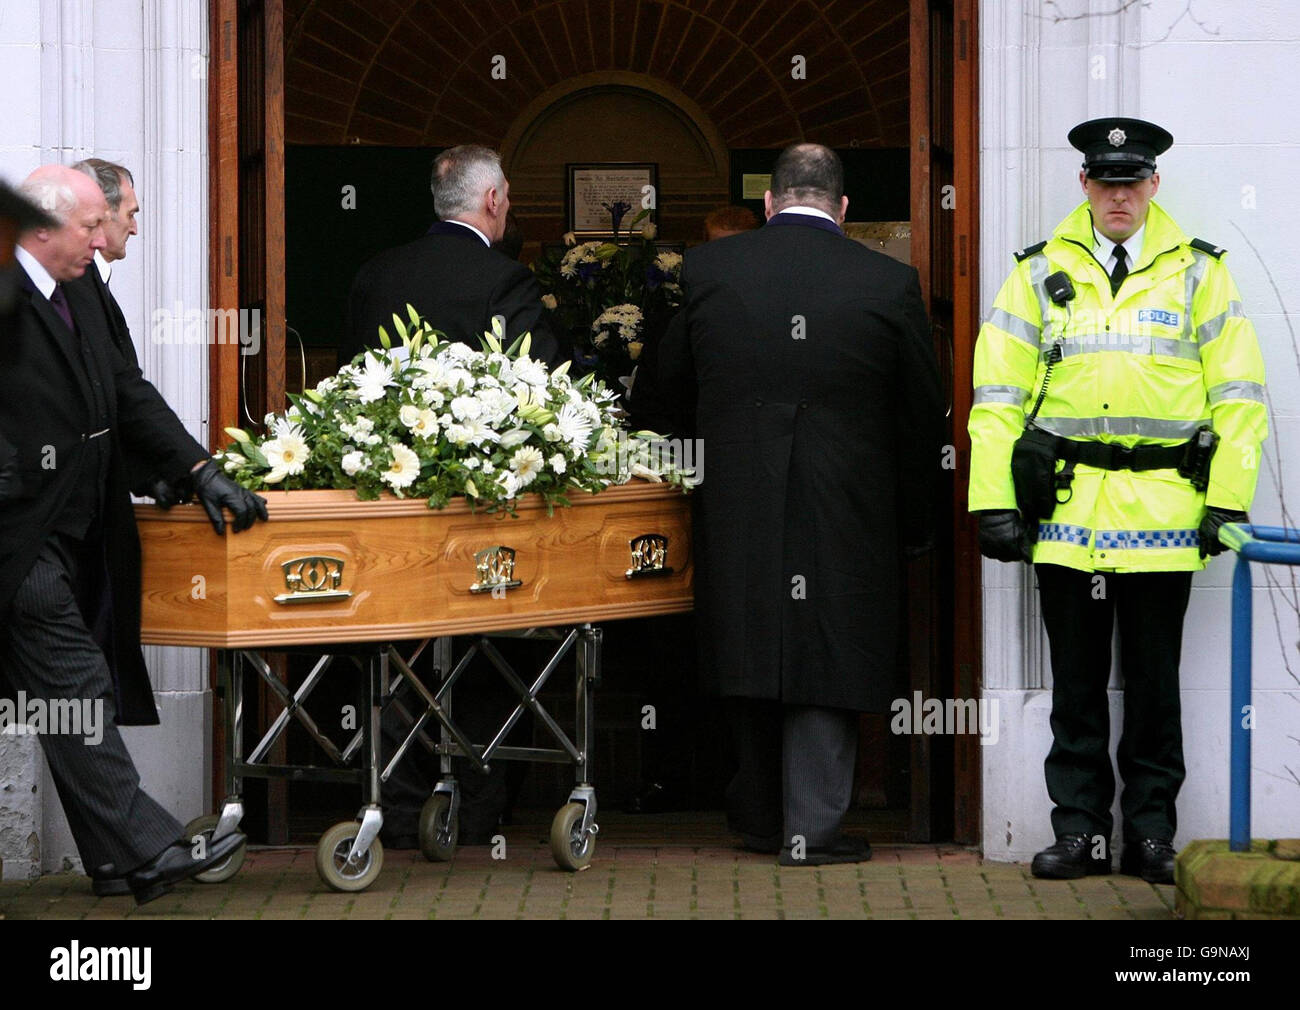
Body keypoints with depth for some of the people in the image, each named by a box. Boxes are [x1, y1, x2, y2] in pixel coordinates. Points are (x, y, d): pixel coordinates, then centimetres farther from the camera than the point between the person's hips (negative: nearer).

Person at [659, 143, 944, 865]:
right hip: (845, 509, -2)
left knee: (753, 651, 15)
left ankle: (762, 818, 25)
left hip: (737, 507, 2)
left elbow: (671, 378, 10)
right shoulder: (890, 284, -6)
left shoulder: (707, 270, -2)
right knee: (825, 665, 5)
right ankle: (812, 826, 5)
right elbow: (922, 417, 2)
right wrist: (915, 525, 13)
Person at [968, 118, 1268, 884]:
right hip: (1066, 509, 1)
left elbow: (1239, 397, 3)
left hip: (1163, 511, -1)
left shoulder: (1198, 274, 5)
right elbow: (998, 397, 6)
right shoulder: (1042, 274, 8)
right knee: (1077, 680, 6)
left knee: (1154, 681, 5)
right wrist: (994, 502, -2)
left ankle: (1151, 834, 13)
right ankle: (1080, 830, 12)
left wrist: (1228, 502, -5)